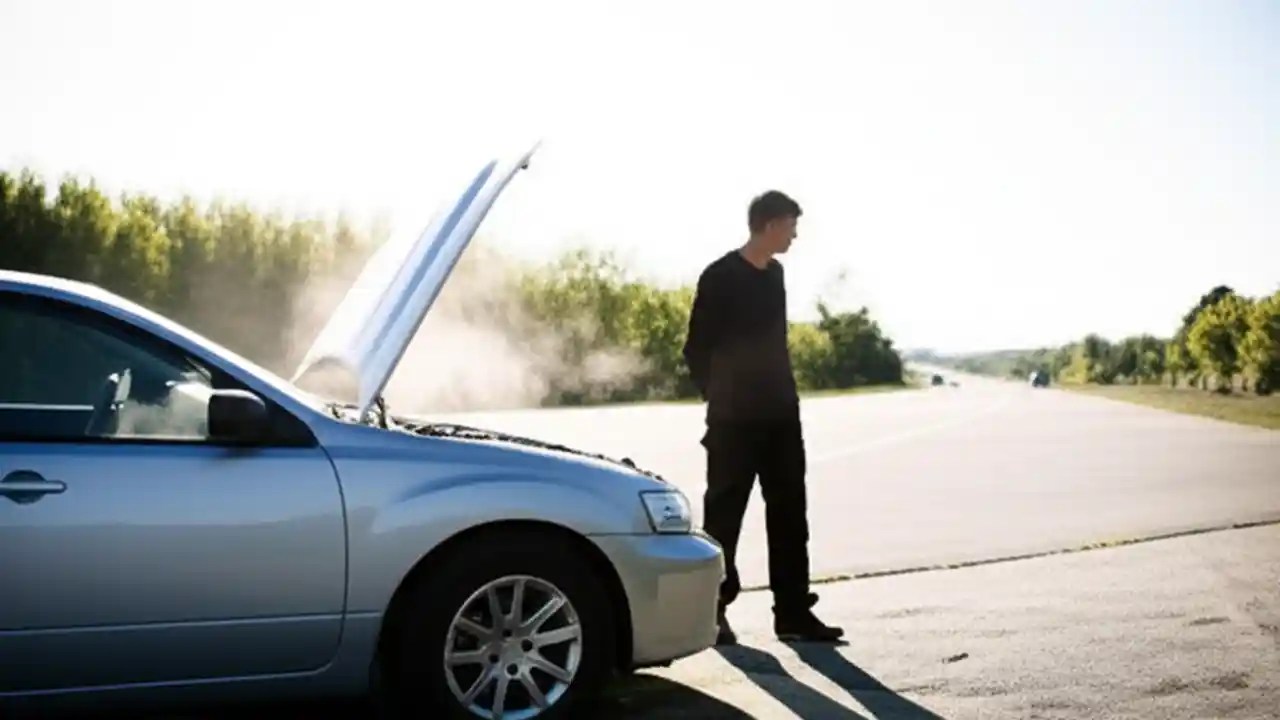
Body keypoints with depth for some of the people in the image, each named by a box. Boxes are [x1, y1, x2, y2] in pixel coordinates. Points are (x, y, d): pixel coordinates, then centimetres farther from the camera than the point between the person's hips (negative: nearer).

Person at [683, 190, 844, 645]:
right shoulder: (720, 277, -10)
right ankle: (714, 610, 11)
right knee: (724, 513, 1)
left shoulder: (774, 274, 11)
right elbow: (697, 349, -6)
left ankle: (793, 611, 12)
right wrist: (719, 399, -1)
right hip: (734, 419, -7)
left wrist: (783, 393, 11)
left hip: (781, 415, 7)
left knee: (789, 513, 6)